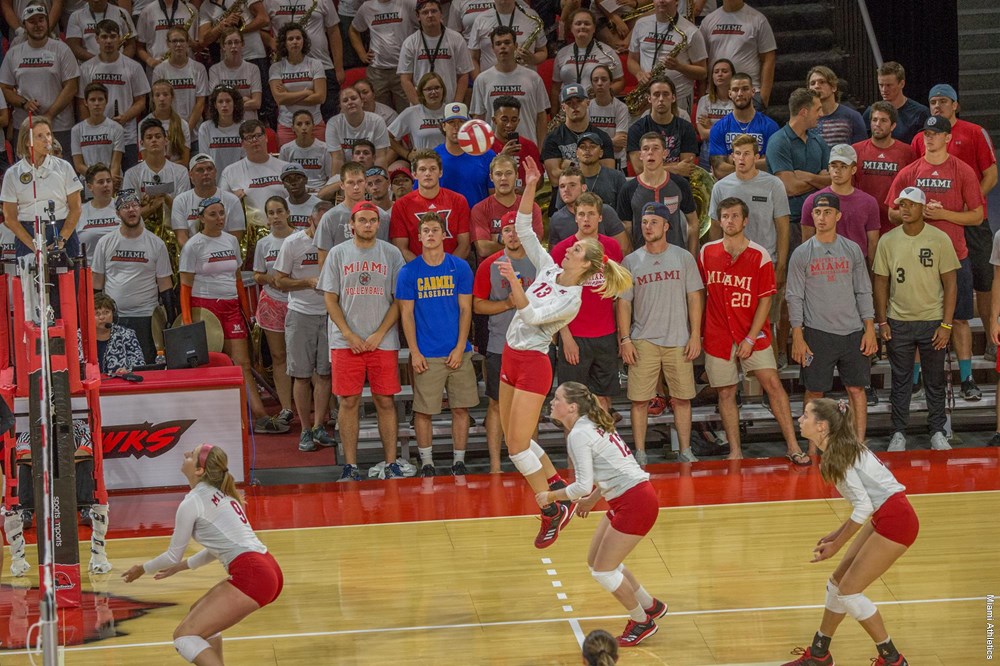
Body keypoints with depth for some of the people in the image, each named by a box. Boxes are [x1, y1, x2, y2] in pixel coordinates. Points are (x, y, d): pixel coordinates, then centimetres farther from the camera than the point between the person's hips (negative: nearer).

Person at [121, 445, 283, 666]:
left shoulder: (192, 502, -4)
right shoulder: (220, 495, 20)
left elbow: (173, 556, 4)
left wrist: (143, 569, 22)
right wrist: (183, 565, 41)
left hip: (251, 577, -9)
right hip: (269, 571, 9)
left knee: (184, 636, -9)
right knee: (200, 613, 28)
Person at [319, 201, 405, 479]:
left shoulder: (391, 254, 5)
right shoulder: (338, 254, 6)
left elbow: (399, 300, 4)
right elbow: (330, 299, 4)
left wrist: (379, 334, -7)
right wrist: (349, 335, -6)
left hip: (383, 341, 0)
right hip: (346, 341, 0)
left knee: (385, 401, 0)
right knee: (349, 401, 0)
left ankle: (391, 464, 5)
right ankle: (350, 465, 4)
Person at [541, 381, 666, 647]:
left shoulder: (579, 435, -16)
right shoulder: (594, 426, 12)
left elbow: (583, 485, -21)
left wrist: (552, 496, -7)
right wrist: (592, 499, 24)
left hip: (635, 503, -10)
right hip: (627, 499, 10)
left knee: (603, 571, -1)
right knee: (597, 562, 18)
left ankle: (642, 622, 17)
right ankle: (650, 606, 32)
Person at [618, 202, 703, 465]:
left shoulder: (683, 258, 5)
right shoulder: (631, 261, 5)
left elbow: (695, 297, 5)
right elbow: (623, 303, 5)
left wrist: (695, 335, -2)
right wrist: (625, 339, -3)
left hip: (679, 341, 0)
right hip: (643, 342, 0)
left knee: (682, 398, 4)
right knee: (640, 400, -2)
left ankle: (685, 451, 14)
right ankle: (639, 453, 5)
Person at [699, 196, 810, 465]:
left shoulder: (759, 256, -5)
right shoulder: (707, 252, 3)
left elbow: (765, 300, -5)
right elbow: (699, 292, 11)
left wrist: (750, 338, -11)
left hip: (752, 334, -2)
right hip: (718, 336, 2)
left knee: (773, 384, -9)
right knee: (726, 393, 5)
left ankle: (793, 447, -7)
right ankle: (735, 452, 13)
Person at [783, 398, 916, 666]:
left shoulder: (838, 456, -17)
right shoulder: (841, 448, 11)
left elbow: (863, 506, -19)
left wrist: (836, 545, -10)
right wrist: (839, 534, 15)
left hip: (895, 522, -9)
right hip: (883, 517, 9)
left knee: (848, 591, -4)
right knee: (837, 582, 14)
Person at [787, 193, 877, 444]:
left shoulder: (852, 250, 7)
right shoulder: (802, 254, 1)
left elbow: (863, 292, 10)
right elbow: (794, 297, 1)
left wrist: (869, 329, 2)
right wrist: (797, 337, -6)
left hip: (852, 331, 2)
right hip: (816, 332, -2)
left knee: (856, 389, 2)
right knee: (814, 391, 2)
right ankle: (813, 448, 9)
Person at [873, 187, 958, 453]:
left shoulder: (939, 239, -4)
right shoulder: (888, 241, 1)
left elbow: (950, 283, -3)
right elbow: (881, 282, 7)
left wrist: (946, 324, -8)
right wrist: (882, 322, 1)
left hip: (932, 321, -1)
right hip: (898, 322, 1)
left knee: (935, 381, 7)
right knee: (900, 381, 7)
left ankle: (937, 432, 17)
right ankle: (899, 433, 14)